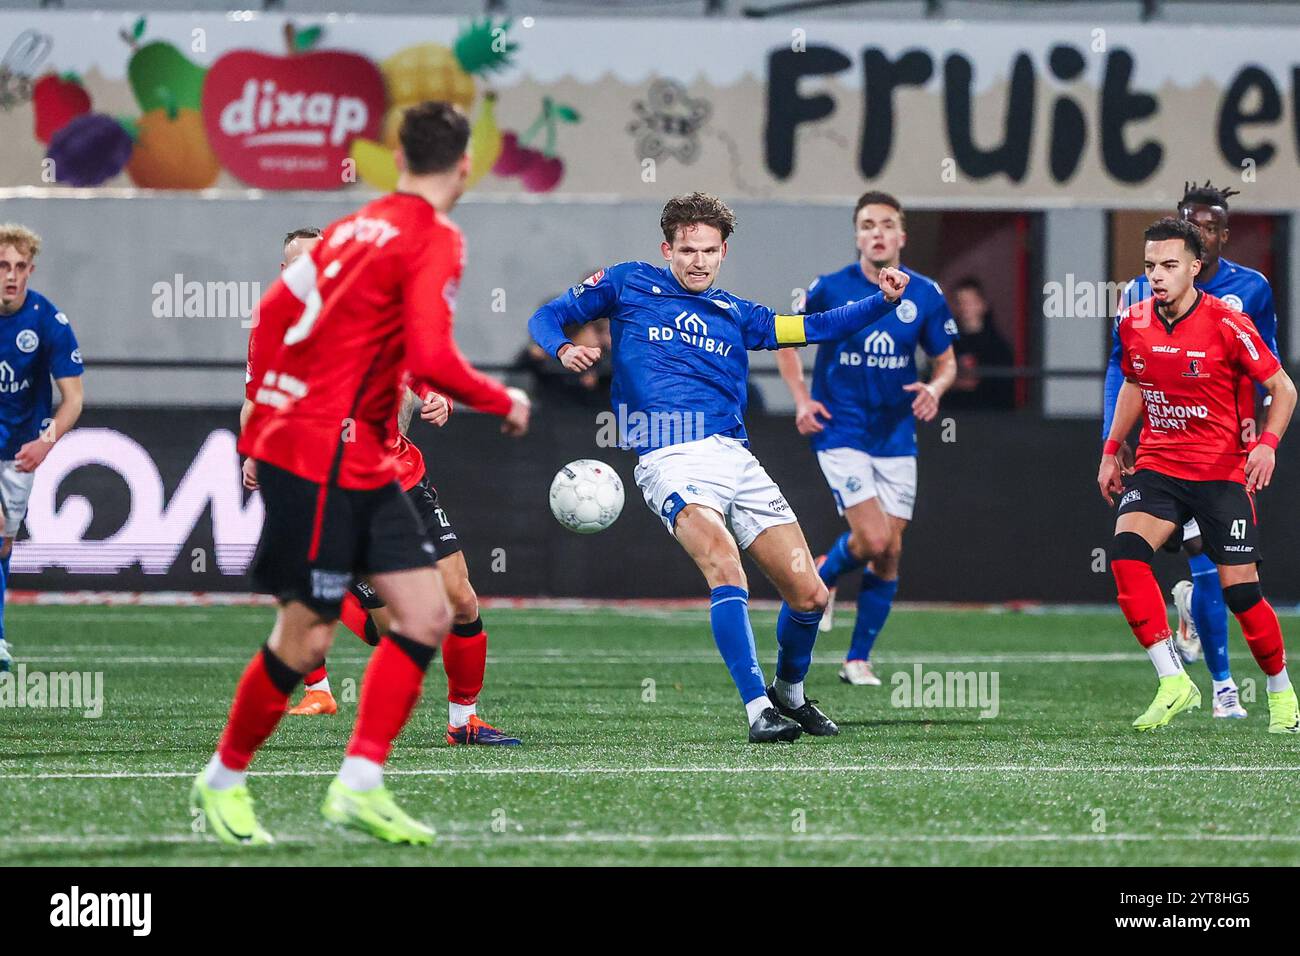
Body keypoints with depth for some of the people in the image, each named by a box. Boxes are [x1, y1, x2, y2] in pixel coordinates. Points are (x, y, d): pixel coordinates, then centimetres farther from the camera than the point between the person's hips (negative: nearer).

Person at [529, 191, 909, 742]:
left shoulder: (736, 314, 23)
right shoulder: (628, 285, 14)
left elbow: (815, 328, 23)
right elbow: (547, 318, 15)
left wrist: (884, 301, 9)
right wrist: (564, 349, -8)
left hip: (735, 458, 5)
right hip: (670, 460, -5)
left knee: (809, 595, -2)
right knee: (724, 562, -31)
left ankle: (790, 692, 28)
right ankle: (758, 709, -31)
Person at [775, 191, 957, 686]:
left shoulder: (925, 295, -1)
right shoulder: (830, 289, -7)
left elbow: (946, 361, 10)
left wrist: (934, 388, -13)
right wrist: (801, 400, -5)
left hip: (897, 437, 3)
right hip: (841, 435, -3)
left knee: (889, 553, 2)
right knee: (873, 539, -18)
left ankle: (858, 659, 15)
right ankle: (822, 576, 16)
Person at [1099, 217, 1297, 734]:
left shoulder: (1228, 325, -13)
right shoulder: (1134, 322, 0)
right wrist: (1111, 451, 16)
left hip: (1222, 472, -3)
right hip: (1157, 467, 3)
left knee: (1240, 589, -5)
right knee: (1126, 550, -23)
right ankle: (1173, 682, -22)